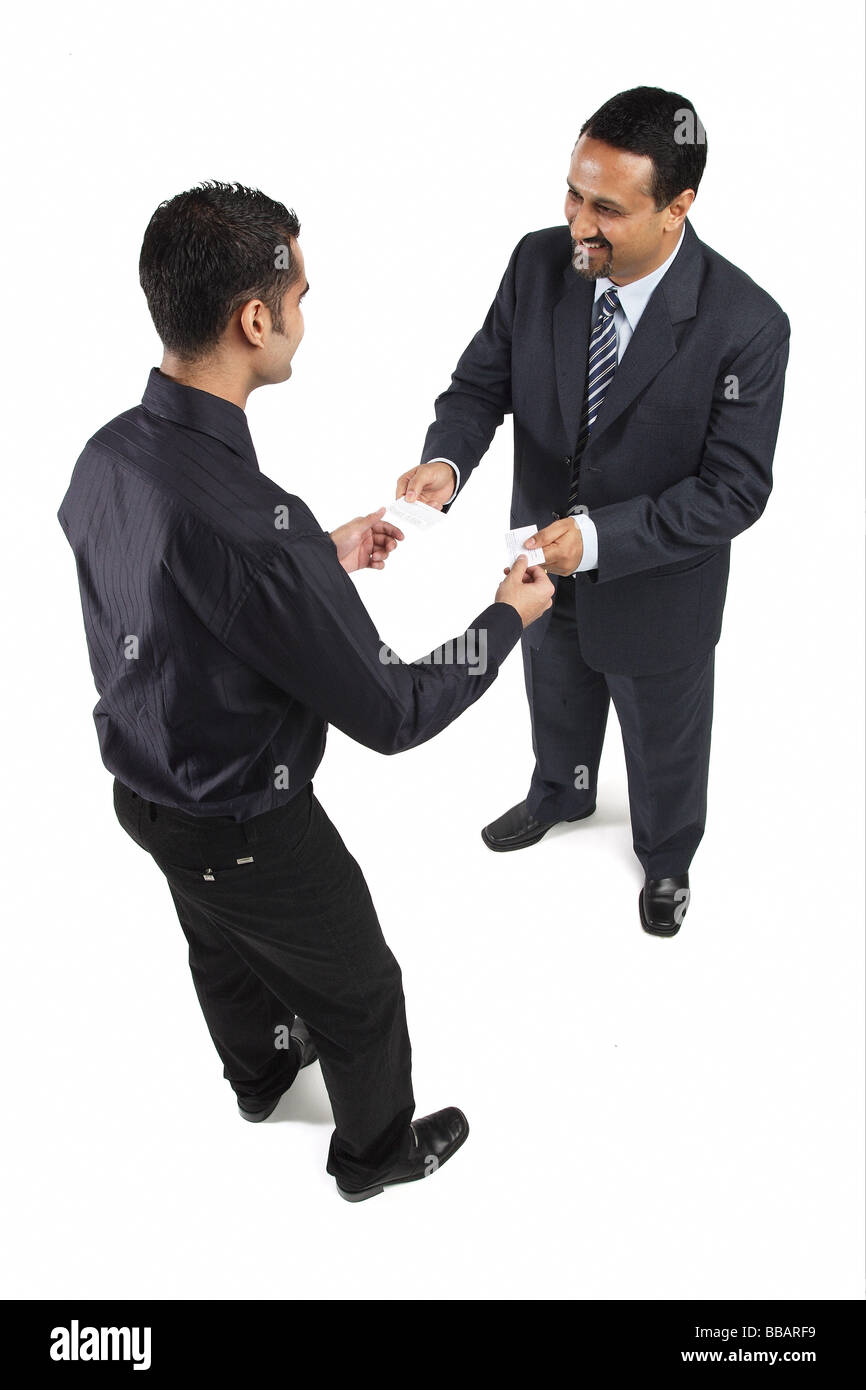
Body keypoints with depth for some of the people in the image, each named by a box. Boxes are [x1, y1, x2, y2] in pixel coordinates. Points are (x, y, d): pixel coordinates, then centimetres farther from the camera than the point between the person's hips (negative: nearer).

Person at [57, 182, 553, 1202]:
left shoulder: (105, 456, -13)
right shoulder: (249, 523, -39)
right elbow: (391, 714, -28)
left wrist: (323, 556, 9)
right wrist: (508, 618, -12)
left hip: (142, 792, 8)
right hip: (246, 833, -8)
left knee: (224, 949, 34)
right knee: (359, 992, 20)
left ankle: (259, 1073, 64)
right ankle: (377, 1150, 47)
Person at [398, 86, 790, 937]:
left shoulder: (745, 324, -29)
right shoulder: (539, 263, -17)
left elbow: (733, 490, -25)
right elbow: (482, 381, -7)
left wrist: (600, 537, -35)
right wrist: (446, 460, -28)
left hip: (656, 591, -3)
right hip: (547, 569, 4)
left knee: (664, 745, 24)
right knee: (557, 707, 32)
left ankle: (666, 857, 55)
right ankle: (560, 796, 66)